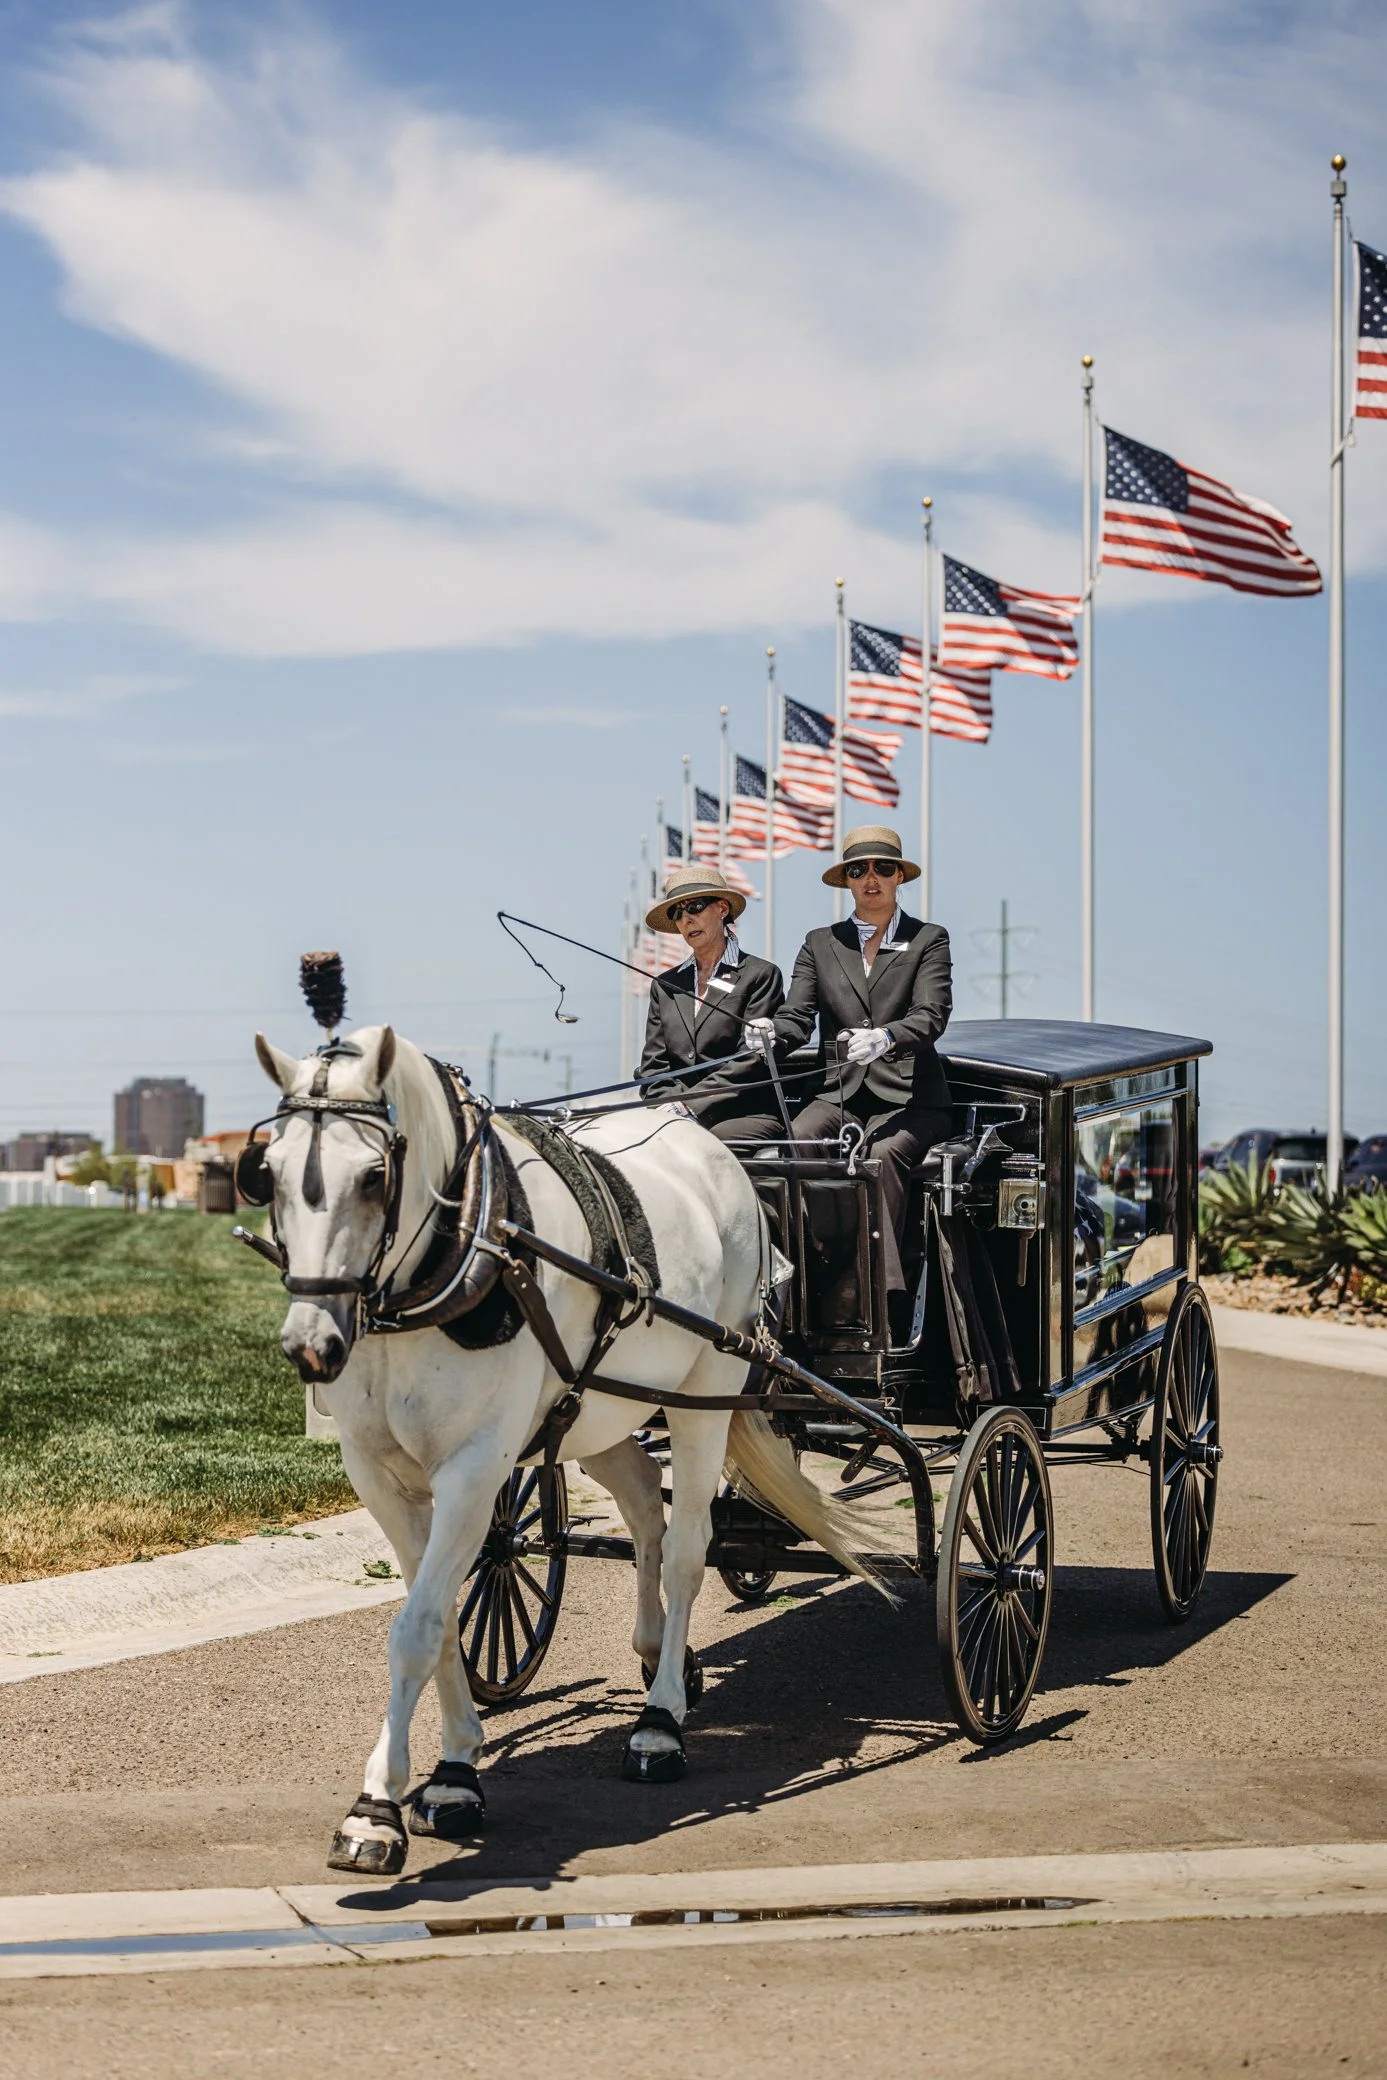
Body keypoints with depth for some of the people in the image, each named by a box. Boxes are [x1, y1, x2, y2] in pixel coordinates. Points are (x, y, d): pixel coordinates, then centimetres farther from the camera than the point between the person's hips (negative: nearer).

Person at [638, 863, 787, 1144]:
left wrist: (691, 1106, -14)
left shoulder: (761, 975, 6)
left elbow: (750, 1060, -4)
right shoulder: (665, 985, 22)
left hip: (745, 1116, -4)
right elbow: (653, 1065, 15)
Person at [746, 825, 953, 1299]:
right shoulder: (820, 944, 17)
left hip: (909, 1099, -3)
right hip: (839, 1095, 3)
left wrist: (884, 1038, -30)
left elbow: (931, 1016, -7)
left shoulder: (928, 940, 9)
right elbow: (798, 1016, 6)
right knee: (793, 1147, -29)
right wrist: (770, 1033, -20)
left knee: (882, 1154, -34)